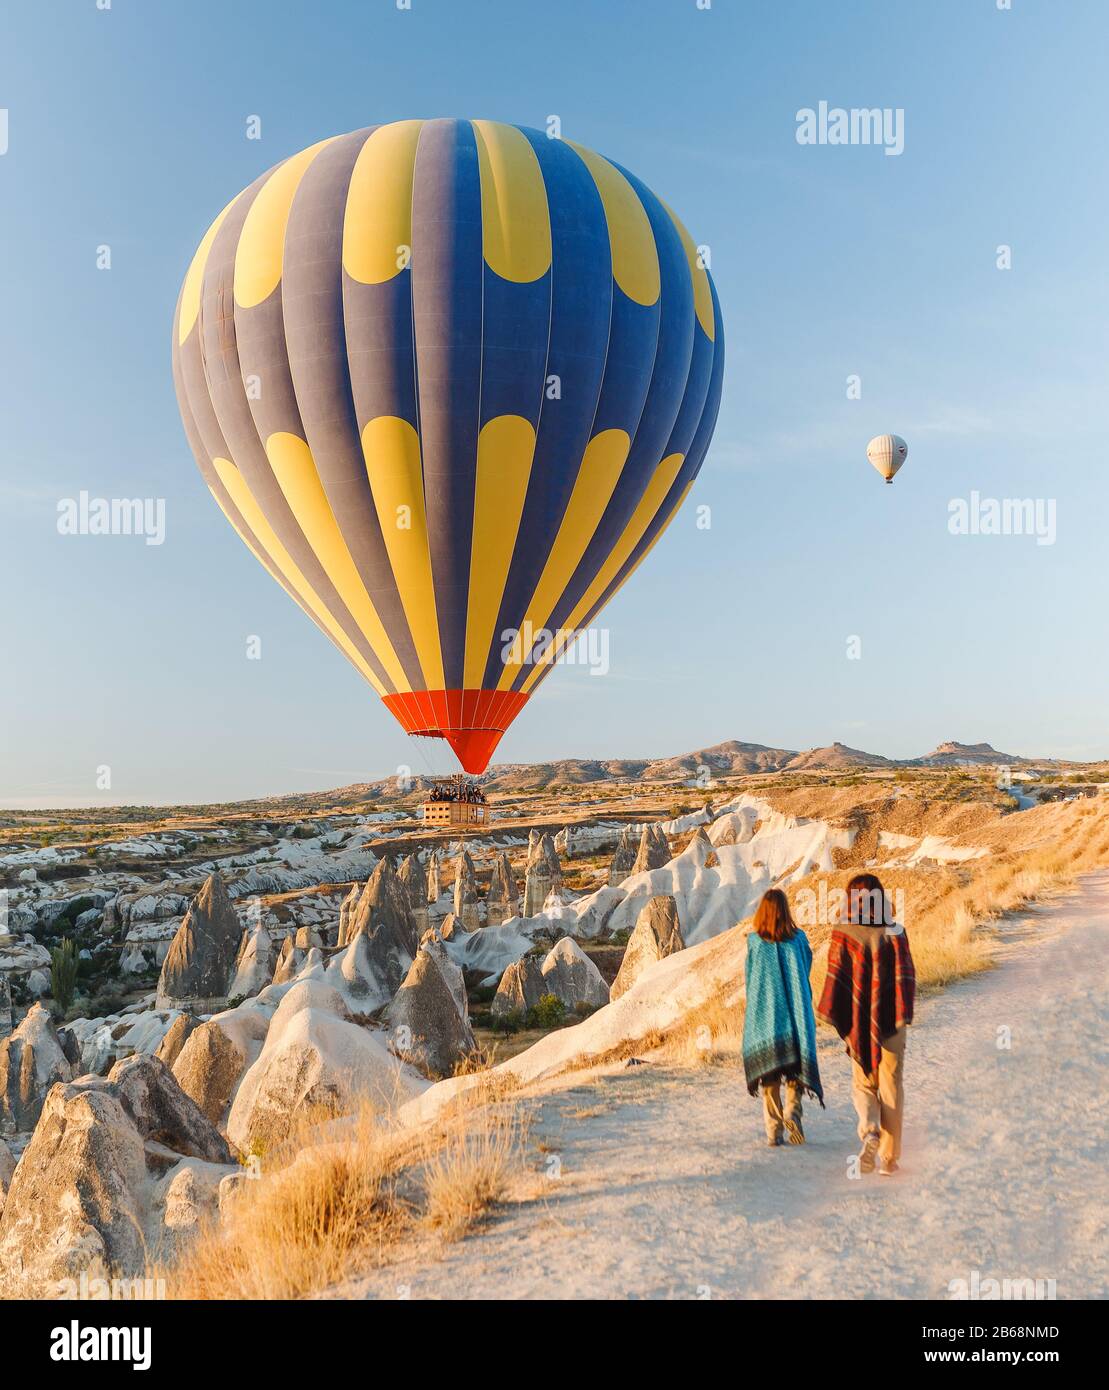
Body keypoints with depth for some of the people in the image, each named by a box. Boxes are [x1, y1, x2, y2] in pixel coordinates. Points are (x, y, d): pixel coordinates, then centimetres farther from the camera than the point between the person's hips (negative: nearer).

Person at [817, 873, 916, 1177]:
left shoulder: (844, 934, -6)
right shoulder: (895, 932, -5)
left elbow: (836, 978, -6)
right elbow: (906, 976, -8)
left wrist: (838, 1021, 1)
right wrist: (903, 1015, -2)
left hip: (859, 1022, 0)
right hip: (890, 1021, 0)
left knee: (863, 1084, 16)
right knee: (891, 1087, 11)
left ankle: (869, 1129, -12)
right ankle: (889, 1157, 13)